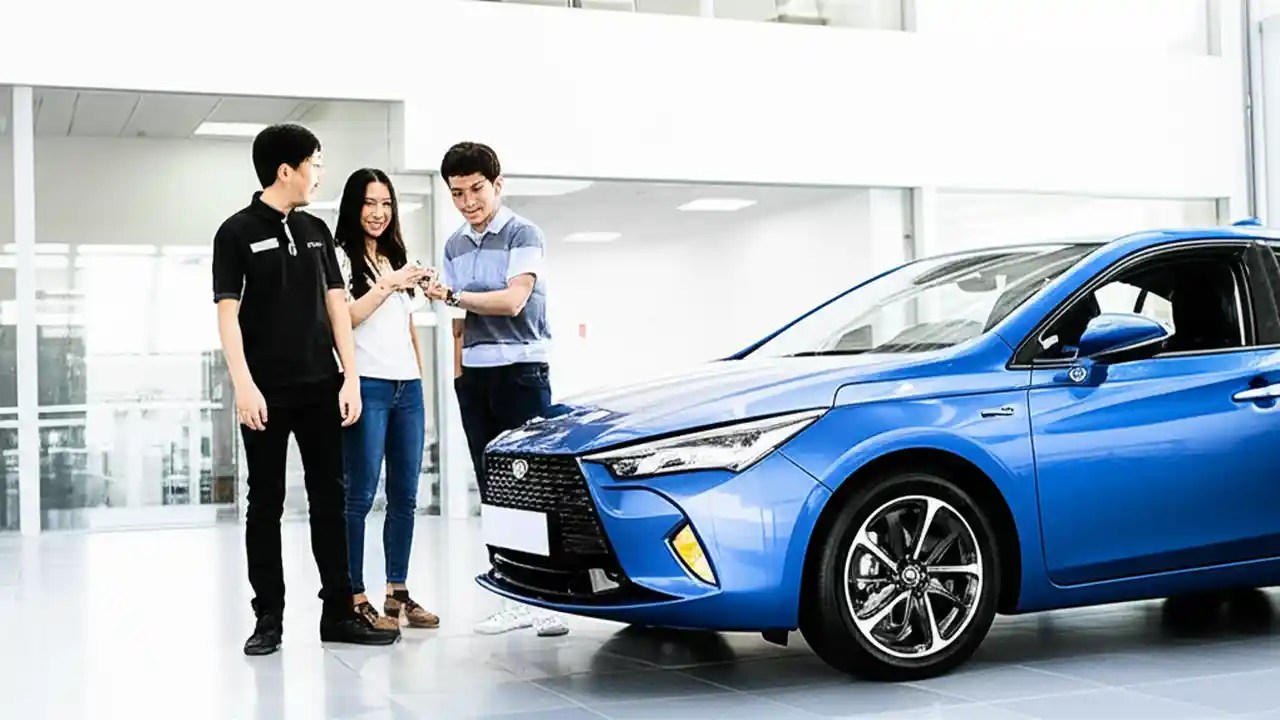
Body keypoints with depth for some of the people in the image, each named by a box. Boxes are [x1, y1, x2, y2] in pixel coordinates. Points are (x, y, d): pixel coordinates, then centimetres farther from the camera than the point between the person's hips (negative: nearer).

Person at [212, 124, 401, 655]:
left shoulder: (316, 231, 12)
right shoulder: (238, 232, -3)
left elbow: (336, 306, 11)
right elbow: (228, 314, -7)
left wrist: (350, 377, 3)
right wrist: (244, 385, -16)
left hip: (320, 389, 5)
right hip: (267, 393, -5)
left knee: (329, 500, 6)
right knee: (266, 505, 4)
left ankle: (338, 612, 13)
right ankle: (268, 619, 10)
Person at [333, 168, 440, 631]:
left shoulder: (398, 260, 22)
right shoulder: (341, 258, 1)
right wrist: (387, 286, -15)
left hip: (407, 388, 7)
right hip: (367, 386, -7)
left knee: (405, 496, 5)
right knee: (360, 496, -7)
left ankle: (398, 594, 11)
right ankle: (356, 598, -5)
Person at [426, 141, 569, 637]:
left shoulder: (522, 234, -3)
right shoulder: (455, 246, 16)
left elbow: (512, 301, -15)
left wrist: (453, 296, -20)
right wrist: (458, 374, 14)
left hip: (521, 370, -6)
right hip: (474, 377, 6)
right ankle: (515, 598, 8)